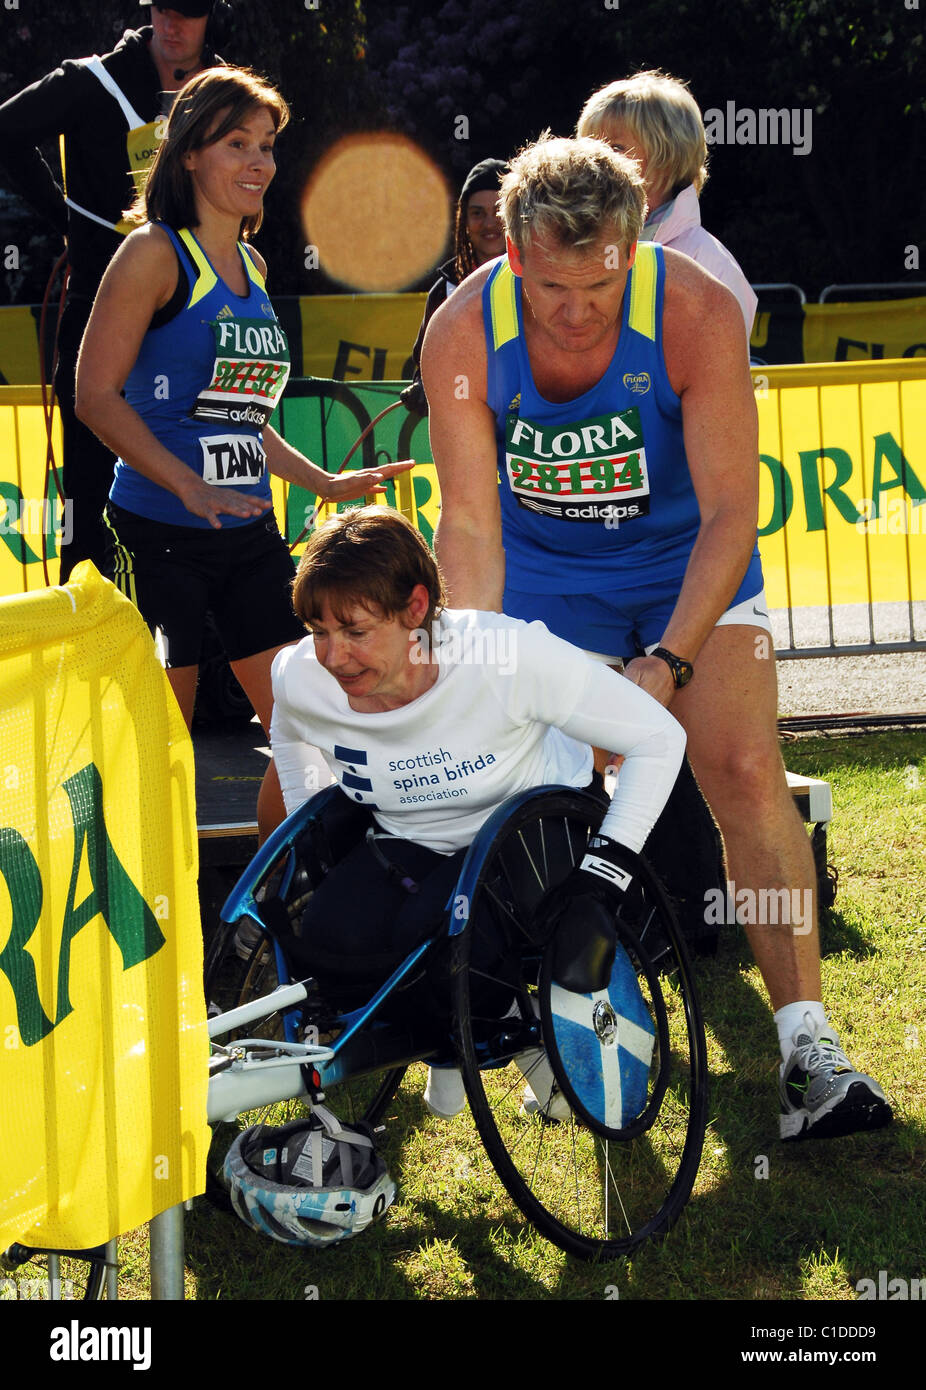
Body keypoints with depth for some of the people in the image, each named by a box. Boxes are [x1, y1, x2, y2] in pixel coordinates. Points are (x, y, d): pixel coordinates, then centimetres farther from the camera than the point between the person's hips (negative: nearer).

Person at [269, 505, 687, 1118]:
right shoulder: (300, 678, -19)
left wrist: (604, 871, -26)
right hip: (408, 843, 4)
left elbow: (658, 738, -23)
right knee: (329, 941, -26)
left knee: (434, 935, -33)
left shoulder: (511, 656, -32)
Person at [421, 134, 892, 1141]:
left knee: (747, 775, -14)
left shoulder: (697, 313, -28)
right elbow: (468, 524, -21)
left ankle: (807, 1050, -15)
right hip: (547, 575, 2)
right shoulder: (462, 337, -23)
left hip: (688, 563, -1)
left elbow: (729, 512, -26)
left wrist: (668, 662, -35)